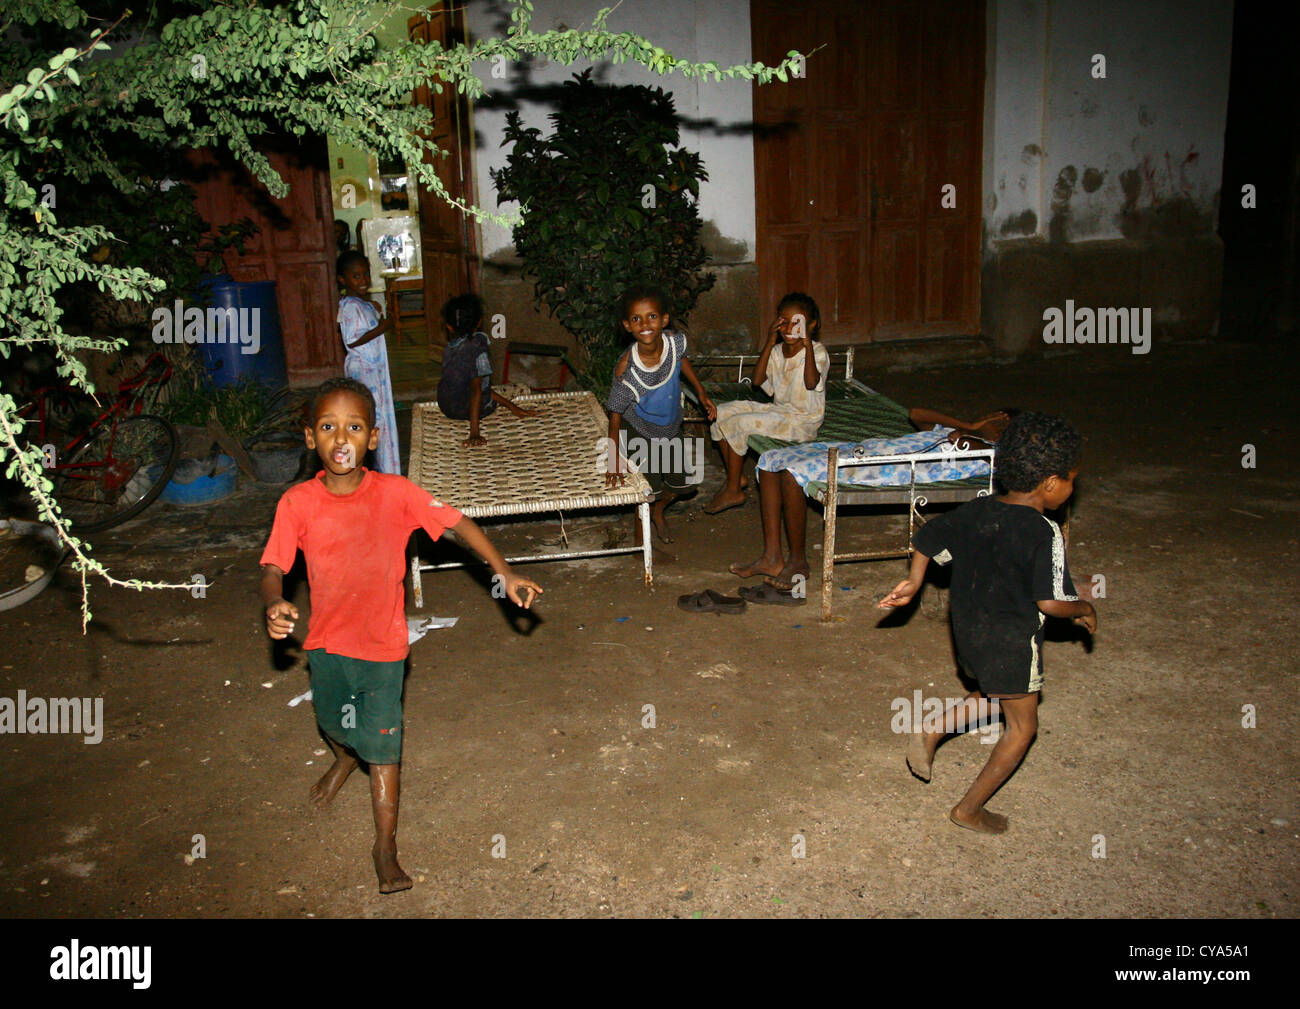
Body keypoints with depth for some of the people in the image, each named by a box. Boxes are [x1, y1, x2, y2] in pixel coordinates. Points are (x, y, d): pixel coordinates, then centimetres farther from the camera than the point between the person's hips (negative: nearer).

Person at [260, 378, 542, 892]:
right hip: (326, 641, 3)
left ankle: (385, 849, 21)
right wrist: (275, 604, -33)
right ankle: (345, 758, 64)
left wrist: (504, 573, -18)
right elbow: (273, 567, -12)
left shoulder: (395, 493, -18)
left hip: (382, 644, -3)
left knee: (382, 744, 3)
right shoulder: (298, 502, -15)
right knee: (332, 721, 27)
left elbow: (456, 522, -12)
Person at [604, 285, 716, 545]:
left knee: (680, 484, 17)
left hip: (671, 426, 5)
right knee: (649, 488, 4)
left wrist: (701, 392, 5)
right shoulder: (627, 369, -36)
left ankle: (659, 509, 50)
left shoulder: (675, 341, -24)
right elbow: (615, 417, -25)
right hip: (641, 431, -5)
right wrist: (614, 462, -29)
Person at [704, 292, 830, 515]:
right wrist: (769, 344, -12)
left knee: (739, 423, -21)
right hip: (778, 410, 8)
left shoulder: (817, 351, -12)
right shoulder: (777, 352, 7)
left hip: (801, 421, -8)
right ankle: (735, 477, 8)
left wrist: (808, 345, -34)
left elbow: (811, 383, -30)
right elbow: (758, 380, -6)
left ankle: (733, 491, -8)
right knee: (721, 413, 0)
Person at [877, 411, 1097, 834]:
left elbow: (929, 537, 5)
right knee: (1022, 726, 13)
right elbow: (1050, 602, -22)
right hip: (1011, 641, -7)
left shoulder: (975, 510, -2)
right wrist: (1084, 609, -3)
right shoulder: (1044, 533, -21)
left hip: (967, 630, 7)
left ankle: (930, 733, 19)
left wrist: (913, 581, 15)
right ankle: (969, 809, 19)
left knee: (992, 695, 33)